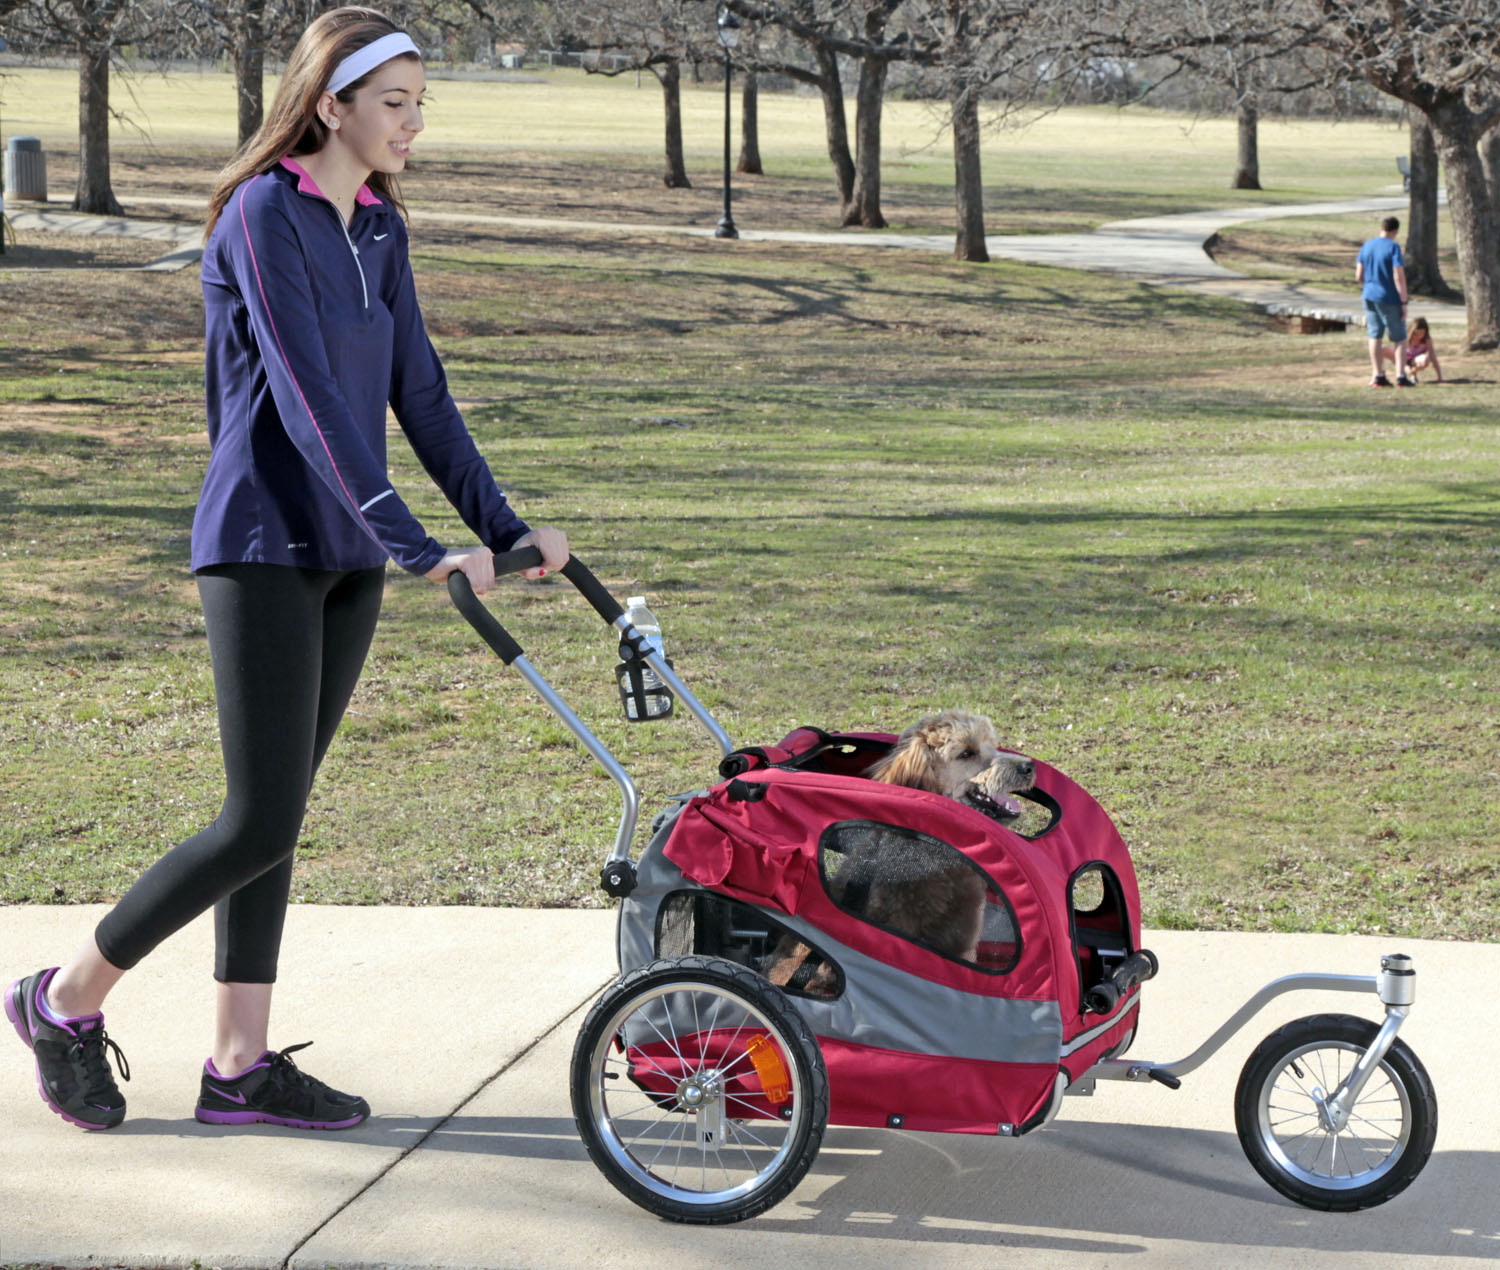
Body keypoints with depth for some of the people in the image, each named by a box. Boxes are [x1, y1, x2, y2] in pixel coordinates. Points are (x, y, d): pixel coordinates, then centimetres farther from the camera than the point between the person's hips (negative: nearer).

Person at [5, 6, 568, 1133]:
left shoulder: (379, 229, 11)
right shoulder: (265, 217, -14)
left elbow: (419, 395, 12)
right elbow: (308, 400, -23)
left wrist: (505, 529, 5)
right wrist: (419, 549, -29)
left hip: (344, 557, 8)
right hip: (263, 551, -8)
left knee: (277, 817, 10)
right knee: (260, 825, -8)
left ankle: (241, 1067, 16)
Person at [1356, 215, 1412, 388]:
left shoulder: (1366, 247, 5)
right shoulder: (1393, 247, -13)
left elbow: (1358, 277, 7)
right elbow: (1399, 277, -18)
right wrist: (1404, 303, -13)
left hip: (1370, 296, 5)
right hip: (1390, 299, -5)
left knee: (1375, 336, 11)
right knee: (1399, 338, 4)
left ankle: (1378, 376, 12)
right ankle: (1400, 376, 1)